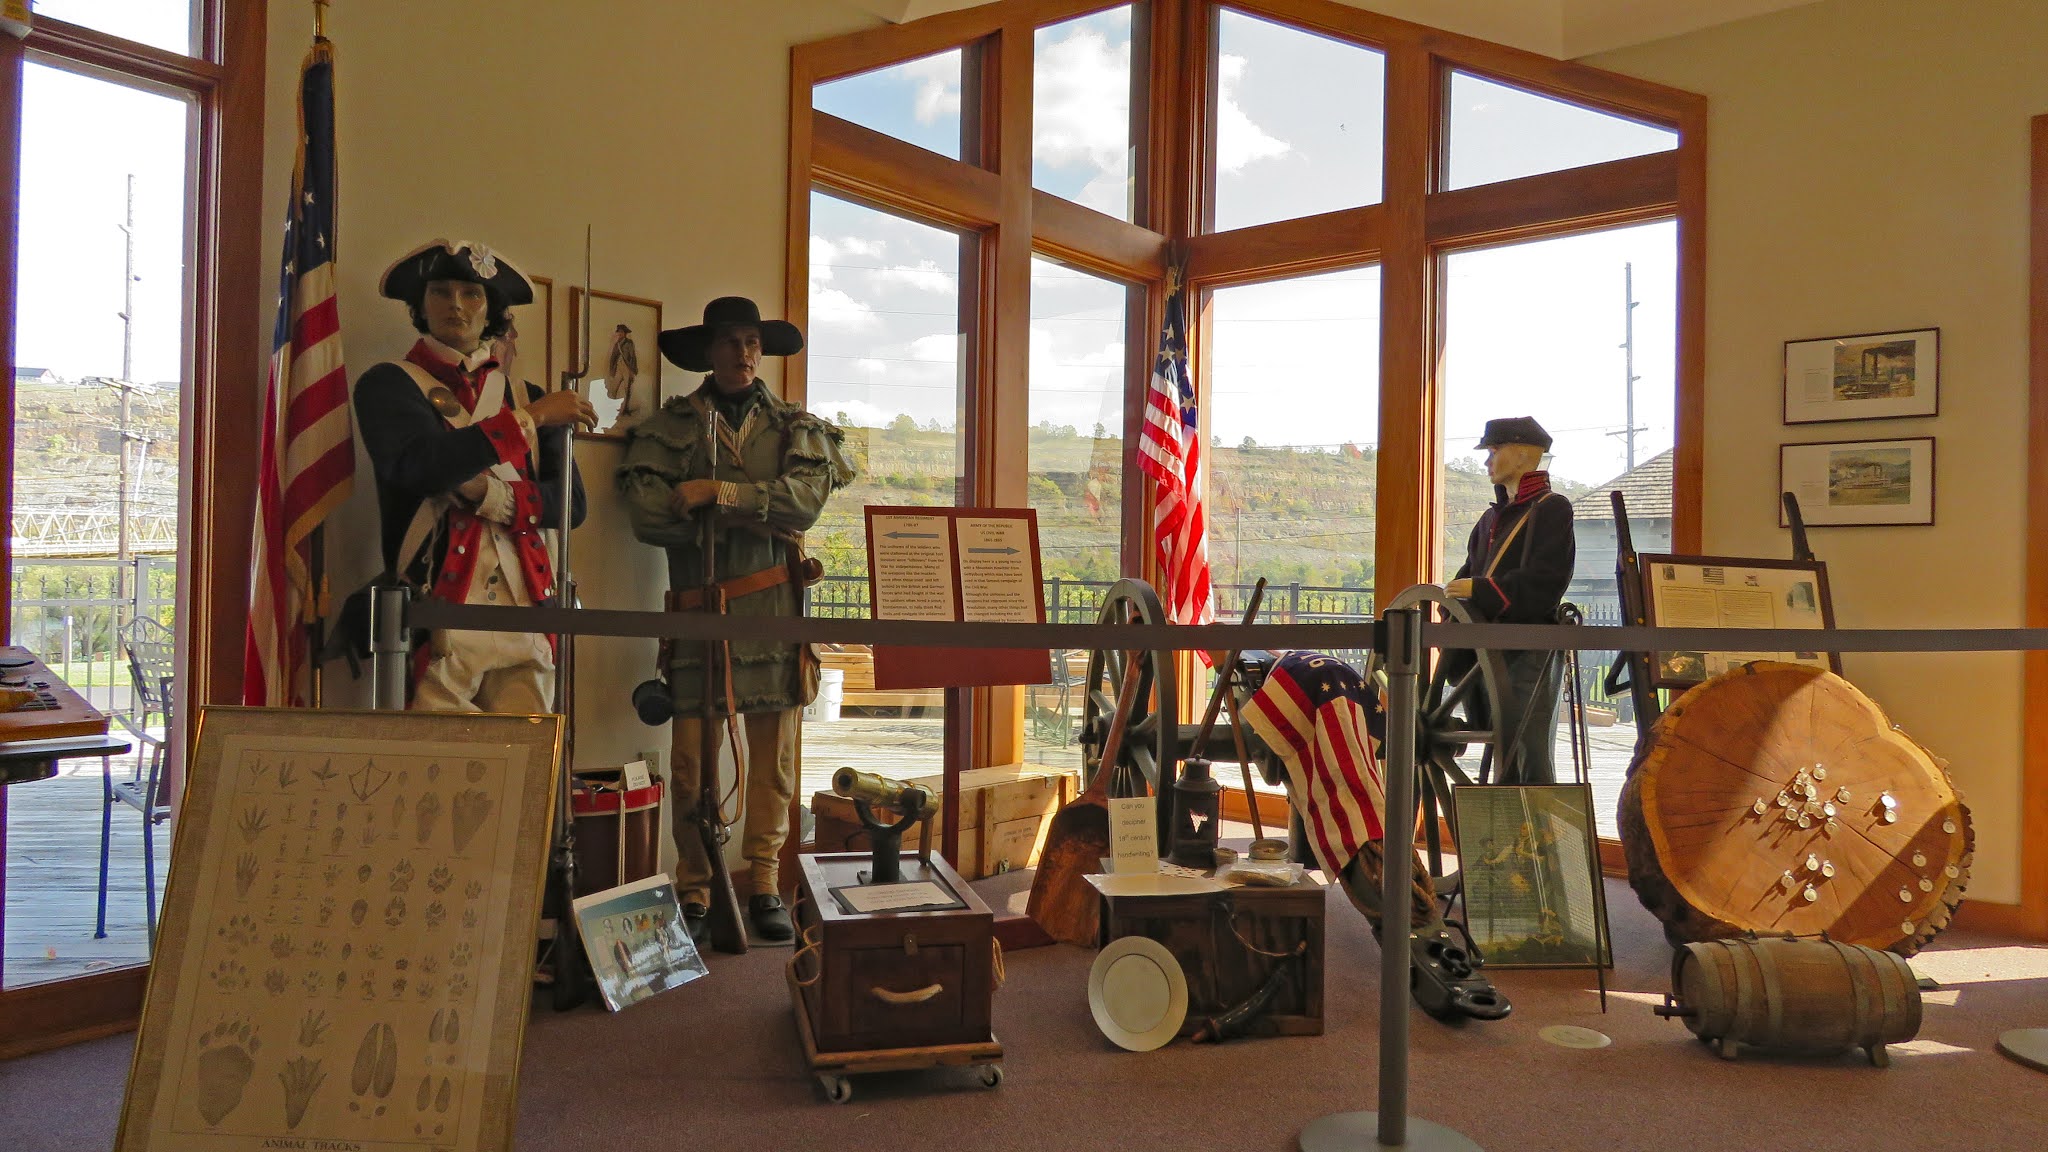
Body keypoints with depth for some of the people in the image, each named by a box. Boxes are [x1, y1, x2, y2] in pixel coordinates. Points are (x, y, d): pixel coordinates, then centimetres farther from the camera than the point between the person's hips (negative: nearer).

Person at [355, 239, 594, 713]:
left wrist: (490, 494, -8)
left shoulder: (525, 396, 18)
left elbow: (570, 504, 9)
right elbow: (422, 464, -13)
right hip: (440, 604, -3)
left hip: (524, 603, 3)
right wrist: (530, 417, -8)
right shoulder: (389, 384, 8)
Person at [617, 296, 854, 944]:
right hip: (697, 608, -1)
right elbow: (646, 513, -6)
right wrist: (761, 515, -9)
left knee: (774, 753, 5)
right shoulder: (669, 426, 10)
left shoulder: (797, 427, 14)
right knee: (691, 758, -2)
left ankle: (764, 886, 16)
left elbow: (807, 499, -5)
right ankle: (694, 893, 11)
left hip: (775, 608, 1)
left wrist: (716, 493, -12)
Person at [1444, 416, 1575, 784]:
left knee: (1531, 761, -7)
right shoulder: (1493, 517, 19)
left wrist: (1480, 590, -20)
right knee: (1504, 760, 13)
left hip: (1530, 652, -8)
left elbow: (1544, 583, -16)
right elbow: (1471, 572, 16)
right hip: (1492, 652, 8)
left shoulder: (1552, 509, -4)